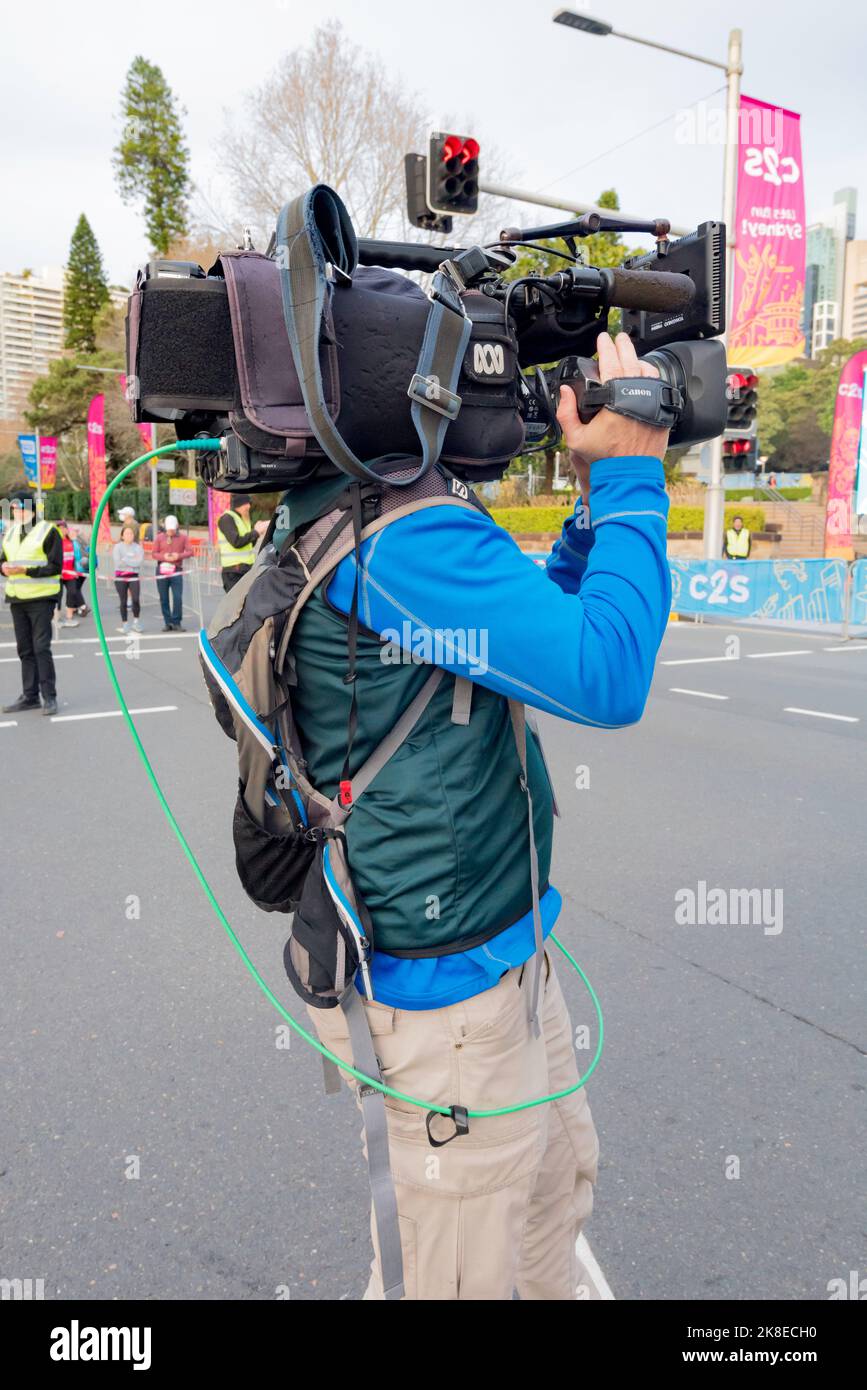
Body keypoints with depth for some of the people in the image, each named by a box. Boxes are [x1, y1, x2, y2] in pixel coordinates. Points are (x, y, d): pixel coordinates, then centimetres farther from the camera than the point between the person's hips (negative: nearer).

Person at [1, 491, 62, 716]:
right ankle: (30, 696, 18)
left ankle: (49, 697, 0)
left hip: (41, 598, -7)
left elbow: (55, 566, -13)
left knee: (41, 648, -7)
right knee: (25, 649, 10)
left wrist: (26, 570, -21)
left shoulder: (47, 531, -8)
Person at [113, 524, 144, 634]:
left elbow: (139, 562, -10)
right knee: (123, 601, 3)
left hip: (134, 576, 0)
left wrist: (125, 560, -11)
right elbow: (118, 562, -11)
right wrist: (132, 561, -10)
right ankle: (125, 624, 12)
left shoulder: (138, 547, 5)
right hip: (120, 577, 0)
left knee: (136, 599, -11)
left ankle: (136, 621, 10)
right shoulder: (118, 547, 2)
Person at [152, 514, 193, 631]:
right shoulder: (160, 537, 6)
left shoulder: (183, 537, 5)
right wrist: (164, 557, -13)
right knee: (164, 599, 4)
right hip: (162, 570, 1)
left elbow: (190, 551, 1)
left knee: (177, 598, -8)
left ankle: (176, 623, 1)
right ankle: (167, 623, 12)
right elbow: (154, 554, 6)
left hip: (177, 570, -1)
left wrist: (179, 556, -14)